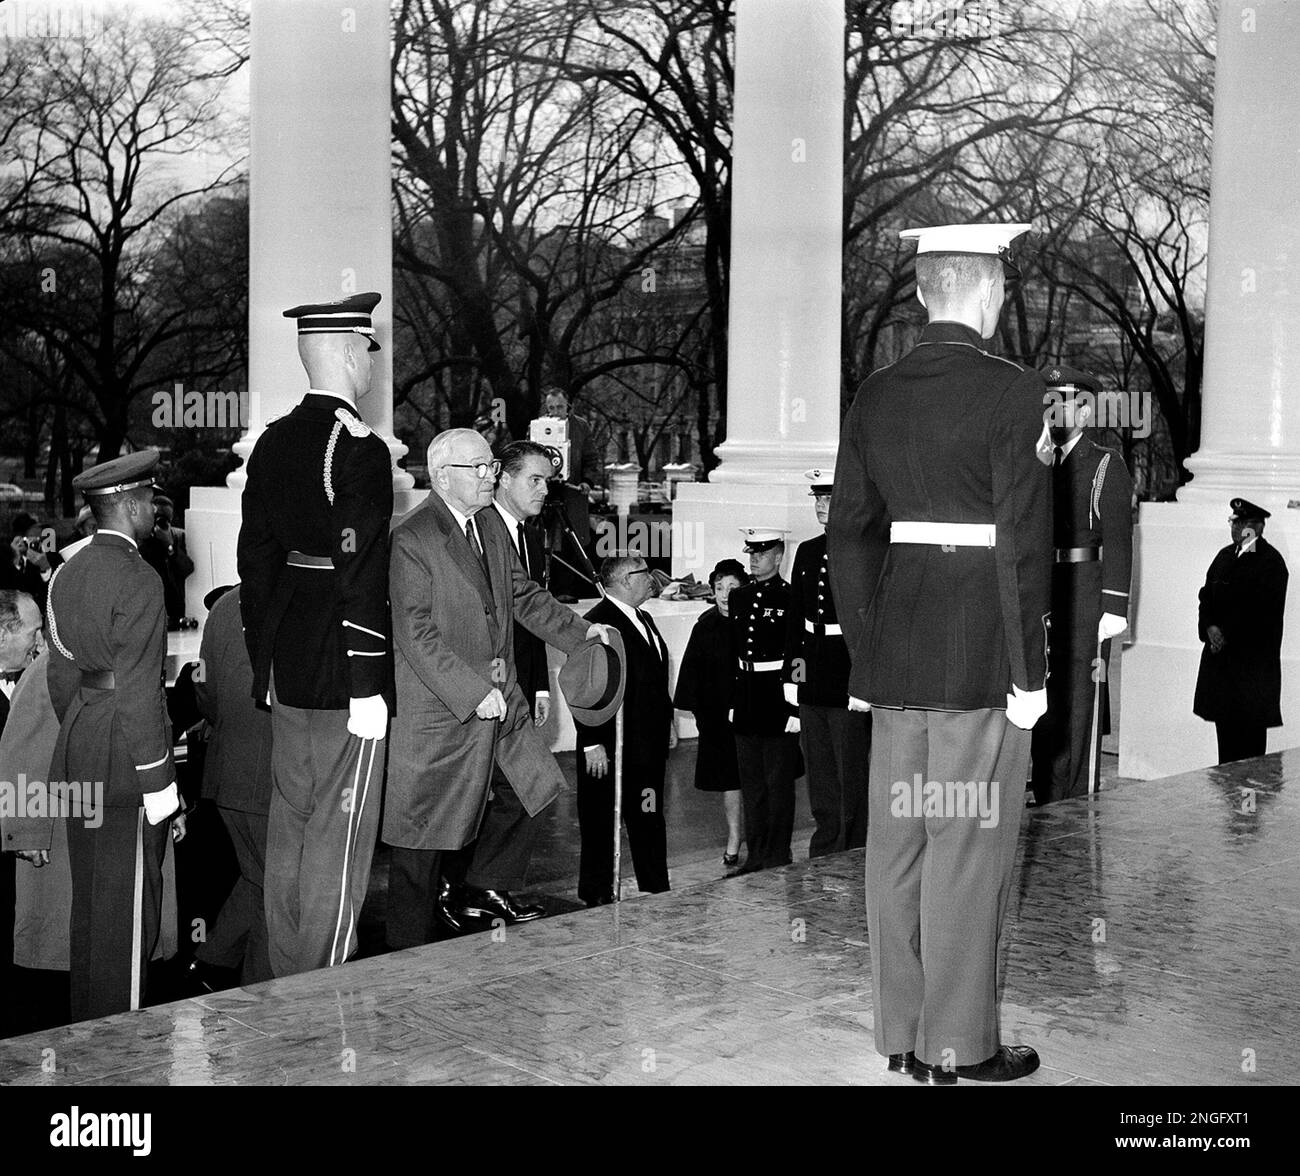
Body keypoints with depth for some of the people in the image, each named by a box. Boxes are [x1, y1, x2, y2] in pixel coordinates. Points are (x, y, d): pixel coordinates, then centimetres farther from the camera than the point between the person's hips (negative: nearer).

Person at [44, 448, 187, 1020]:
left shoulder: (68, 572, 9)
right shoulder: (138, 580, -17)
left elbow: (61, 677, 16)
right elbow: (139, 694, -20)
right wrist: (161, 788, -17)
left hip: (79, 755, 9)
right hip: (124, 765, -9)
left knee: (89, 905, 18)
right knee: (128, 912, 0)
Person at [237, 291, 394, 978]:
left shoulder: (273, 442, 8)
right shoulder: (362, 451, -16)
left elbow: (254, 556, 12)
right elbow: (360, 575, -20)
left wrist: (264, 660, 17)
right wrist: (368, 689, -16)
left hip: (286, 667, 8)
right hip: (344, 671, -8)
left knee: (288, 825, 16)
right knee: (338, 837, 1)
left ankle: (285, 990, 28)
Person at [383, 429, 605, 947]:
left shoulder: (491, 525, 9)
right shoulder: (411, 540, -17)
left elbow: (523, 594, 20)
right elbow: (416, 635, -21)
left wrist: (578, 632, 13)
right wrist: (473, 692, -23)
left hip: (499, 699, 8)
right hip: (438, 709, -8)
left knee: (531, 788, 13)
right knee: (427, 832, 1)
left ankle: (480, 888, 31)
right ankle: (410, 956, 15)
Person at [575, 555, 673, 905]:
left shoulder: (644, 620, 15)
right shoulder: (596, 625, -15)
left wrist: (661, 737, 17)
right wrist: (593, 744, -21)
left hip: (649, 745, 8)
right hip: (612, 748, -8)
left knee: (649, 820, 14)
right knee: (601, 824, 4)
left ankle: (658, 894, 22)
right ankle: (596, 895, 15)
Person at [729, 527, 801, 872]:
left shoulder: (790, 598, -8)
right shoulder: (738, 597, 11)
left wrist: (795, 708, -15)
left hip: (778, 698, -6)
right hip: (745, 701, 6)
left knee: (779, 783, 2)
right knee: (751, 783, 12)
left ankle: (778, 857, 11)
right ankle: (755, 854, 21)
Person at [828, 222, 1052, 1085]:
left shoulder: (875, 396, 7)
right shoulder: (1014, 393, -10)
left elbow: (850, 533, 8)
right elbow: (1024, 543, -13)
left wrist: (864, 656, 14)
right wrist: (1029, 672, -7)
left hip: (894, 652, 6)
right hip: (981, 656, -6)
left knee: (897, 844, 12)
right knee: (969, 847, 3)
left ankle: (902, 1035, 24)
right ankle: (959, 1047, 13)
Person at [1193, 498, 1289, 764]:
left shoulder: (1271, 561, -8)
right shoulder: (1225, 556, 14)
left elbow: (1263, 611, -15)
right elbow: (1207, 595, 13)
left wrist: (1227, 634, -14)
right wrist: (1210, 628, -5)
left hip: (1253, 658, -6)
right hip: (1220, 655, 7)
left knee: (1250, 728, -4)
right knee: (1224, 721, 8)